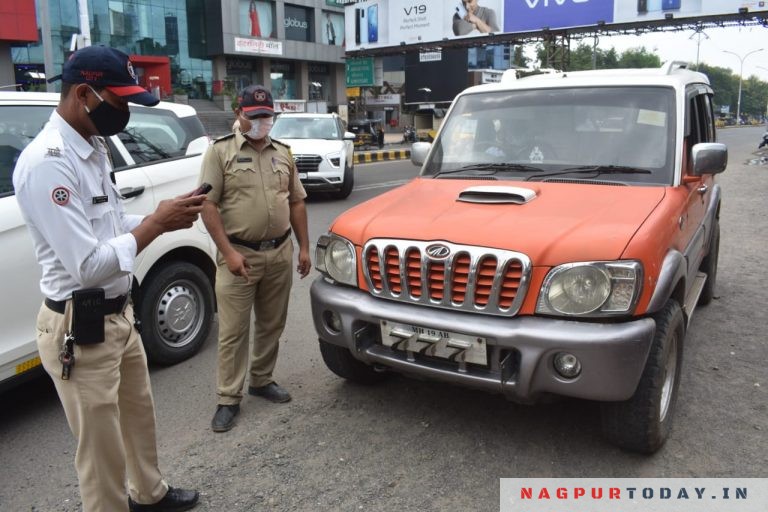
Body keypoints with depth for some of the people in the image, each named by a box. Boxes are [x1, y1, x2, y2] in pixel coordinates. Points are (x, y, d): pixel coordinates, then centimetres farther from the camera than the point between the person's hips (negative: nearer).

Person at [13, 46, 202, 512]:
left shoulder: (93, 149, 7)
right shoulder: (46, 163, -23)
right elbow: (88, 265, -26)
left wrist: (161, 218, -1)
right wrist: (156, 223, -20)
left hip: (118, 314, 10)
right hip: (80, 328, -9)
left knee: (139, 415, 25)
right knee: (103, 448, 6)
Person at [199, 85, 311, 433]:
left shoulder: (283, 154, 12)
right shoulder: (220, 151, -3)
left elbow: (297, 203, 15)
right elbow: (208, 206, -9)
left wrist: (304, 248, 8)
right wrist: (229, 252, -16)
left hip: (280, 253, 5)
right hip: (239, 254, -4)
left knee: (272, 325, 14)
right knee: (233, 331, 0)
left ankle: (262, 381, 32)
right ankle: (228, 399, 11)